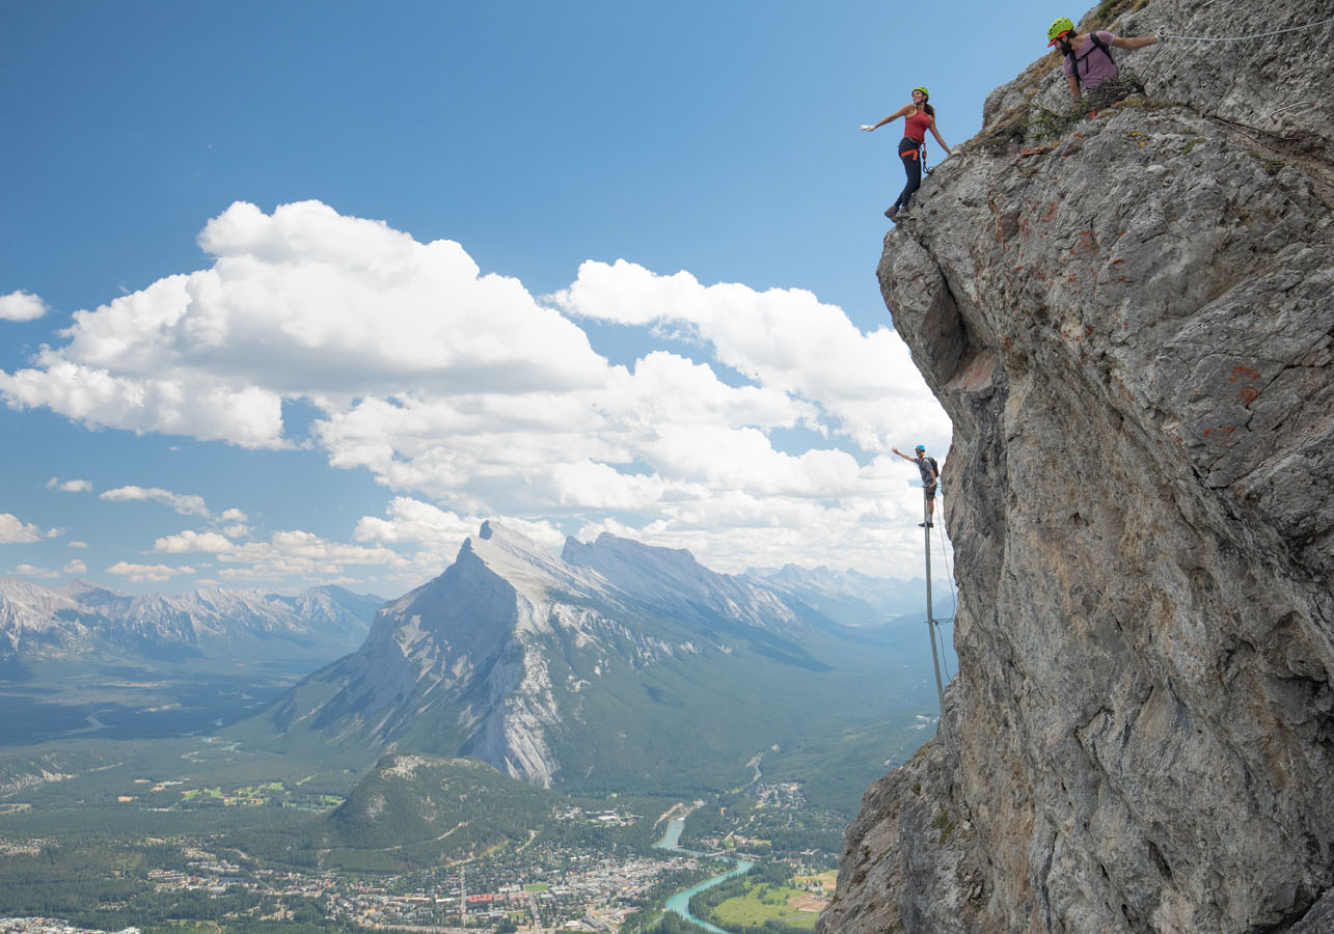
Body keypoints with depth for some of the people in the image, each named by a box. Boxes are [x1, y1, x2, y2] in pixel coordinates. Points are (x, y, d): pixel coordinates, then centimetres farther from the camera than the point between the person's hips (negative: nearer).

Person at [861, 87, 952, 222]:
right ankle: (903, 209, -28)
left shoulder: (929, 118, 23)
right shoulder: (910, 108, 9)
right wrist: (874, 127, 9)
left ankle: (893, 209, 2)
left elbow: (937, 136, 24)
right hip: (907, 144, -6)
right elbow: (892, 117, 11)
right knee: (913, 179, -22)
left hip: (916, 149, 6)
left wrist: (949, 151, 23)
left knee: (916, 184, -1)